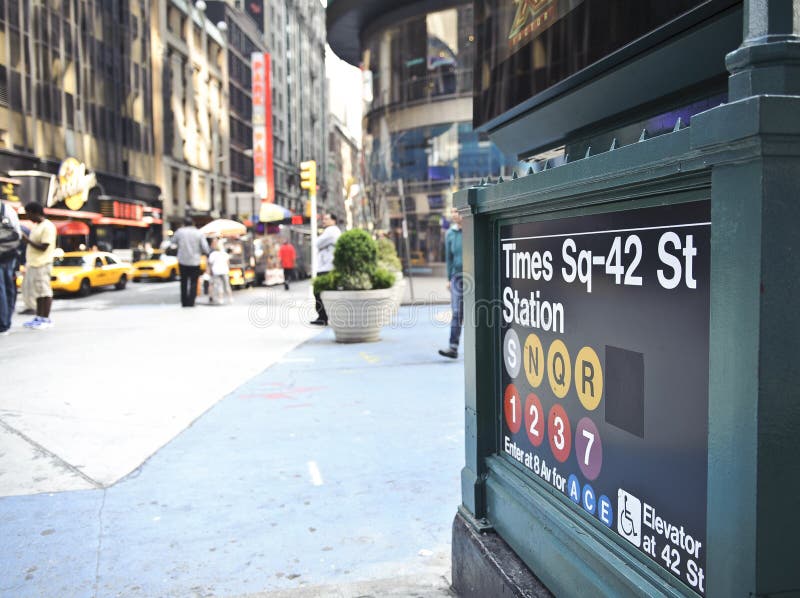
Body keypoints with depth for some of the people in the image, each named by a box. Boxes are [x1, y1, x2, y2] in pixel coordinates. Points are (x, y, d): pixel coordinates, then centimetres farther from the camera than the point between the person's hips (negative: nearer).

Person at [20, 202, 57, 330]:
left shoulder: (48, 227, -12)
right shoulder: (35, 226, 18)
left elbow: (43, 247, -17)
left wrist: (27, 239, -14)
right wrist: (27, 264, 19)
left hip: (42, 265, -9)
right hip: (32, 264, 9)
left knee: (45, 292, -5)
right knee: (38, 292, 12)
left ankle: (46, 319, -1)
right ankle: (38, 317, 17)